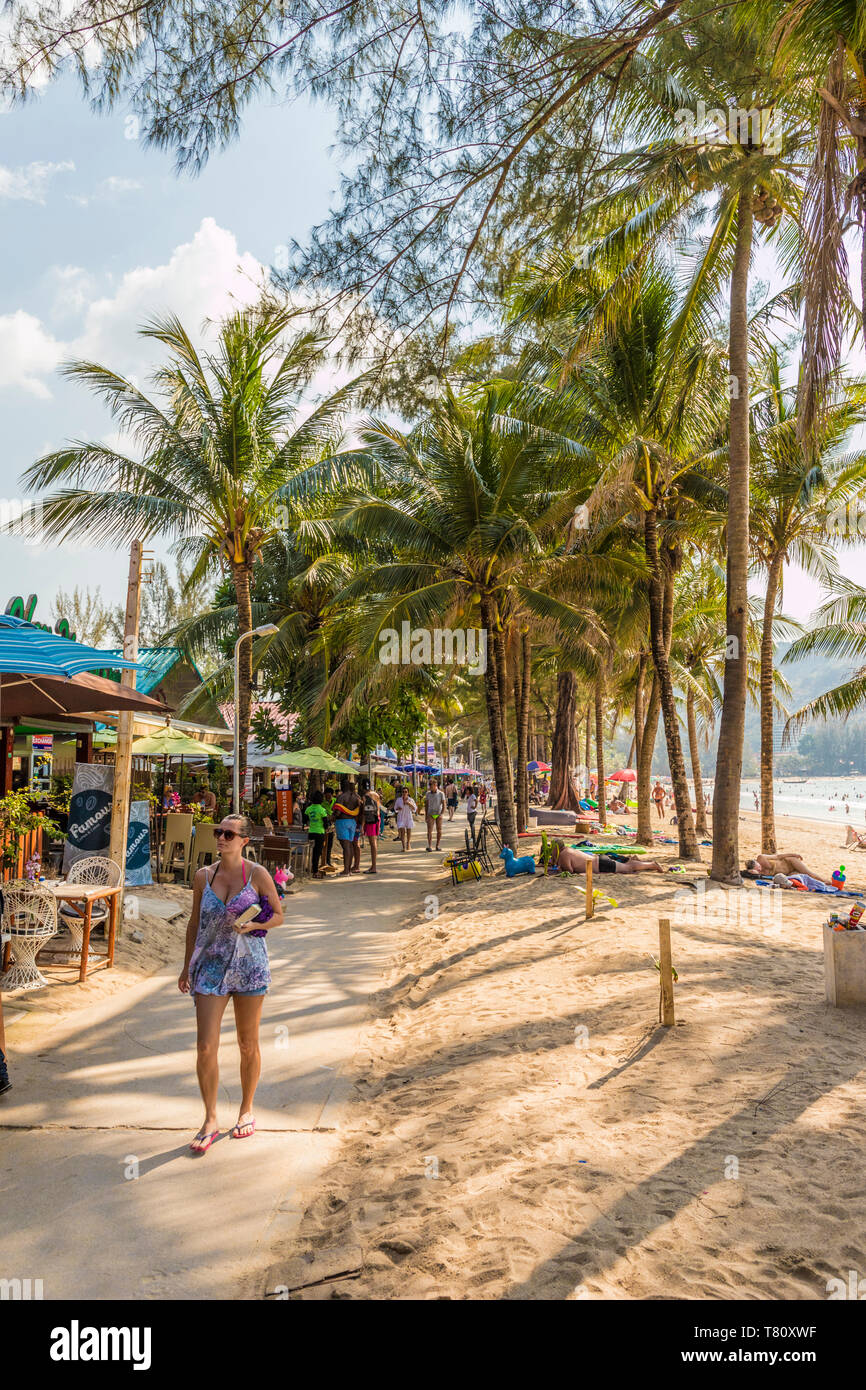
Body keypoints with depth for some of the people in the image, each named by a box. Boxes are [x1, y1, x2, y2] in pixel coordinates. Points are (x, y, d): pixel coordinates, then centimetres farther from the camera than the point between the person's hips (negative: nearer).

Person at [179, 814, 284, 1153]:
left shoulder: (257, 875, -7)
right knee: (206, 1048, -3)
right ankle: (210, 1120, 15)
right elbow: (194, 922, 10)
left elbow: (278, 915, 1)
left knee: (248, 1045, 12)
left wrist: (252, 925, -18)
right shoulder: (203, 876, 1)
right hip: (210, 966, 2)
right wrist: (187, 966, 13)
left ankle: (247, 1110, 32)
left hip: (249, 966, -1)